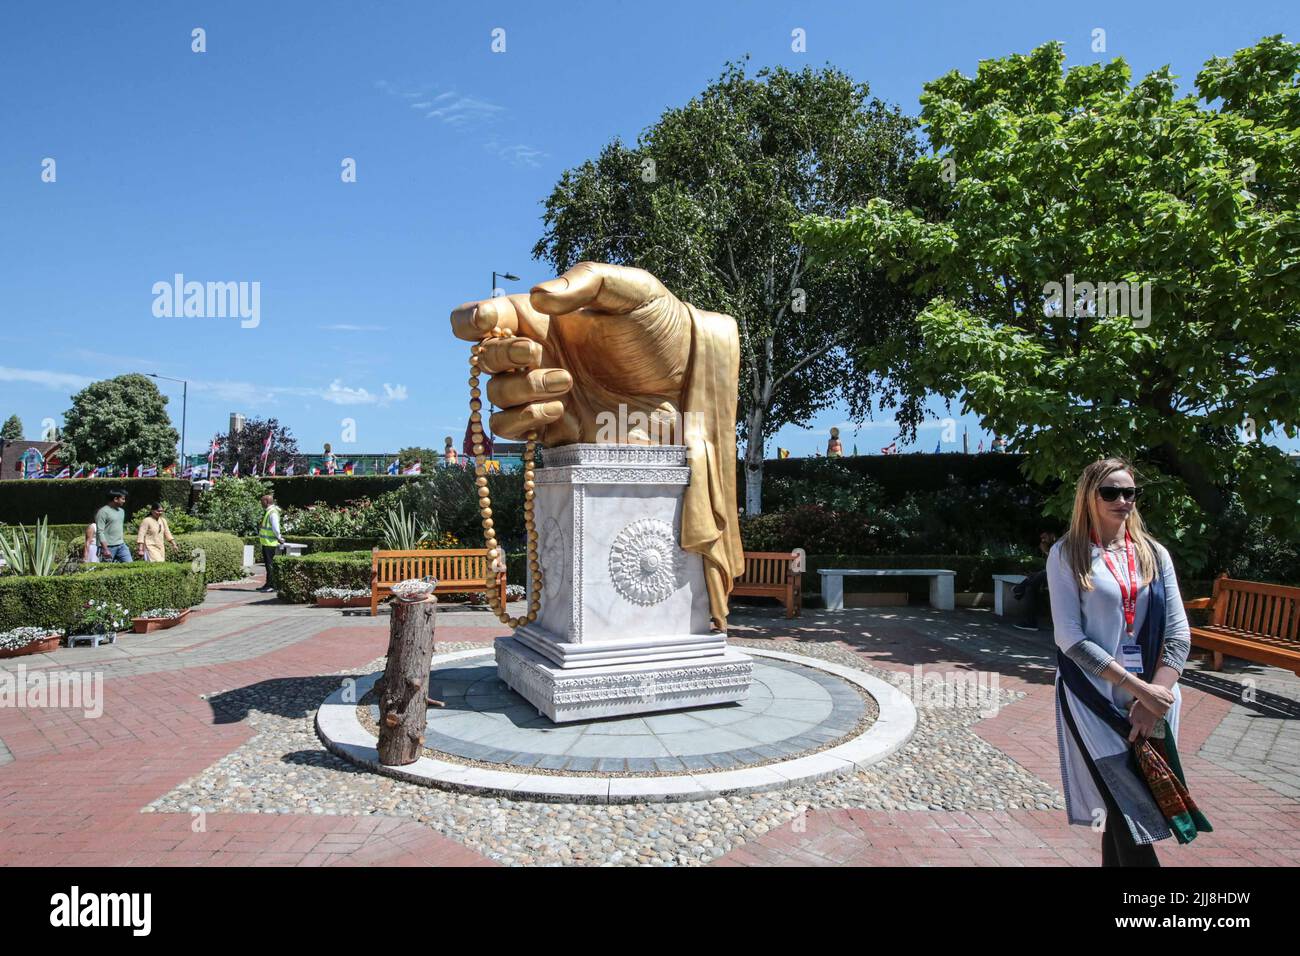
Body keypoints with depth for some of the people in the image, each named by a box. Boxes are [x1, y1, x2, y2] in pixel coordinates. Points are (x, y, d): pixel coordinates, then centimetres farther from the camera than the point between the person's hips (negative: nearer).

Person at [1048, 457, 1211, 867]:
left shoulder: (1154, 554, 10)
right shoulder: (1067, 554, -3)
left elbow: (1178, 633, 4)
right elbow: (1069, 637, -9)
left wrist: (1156, 693, -10)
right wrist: (1137, 687, -14)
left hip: (1153, 695, 4)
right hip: (1097, 697, -4)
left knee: (1124, 810, 10)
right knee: (1131, 810, -8)